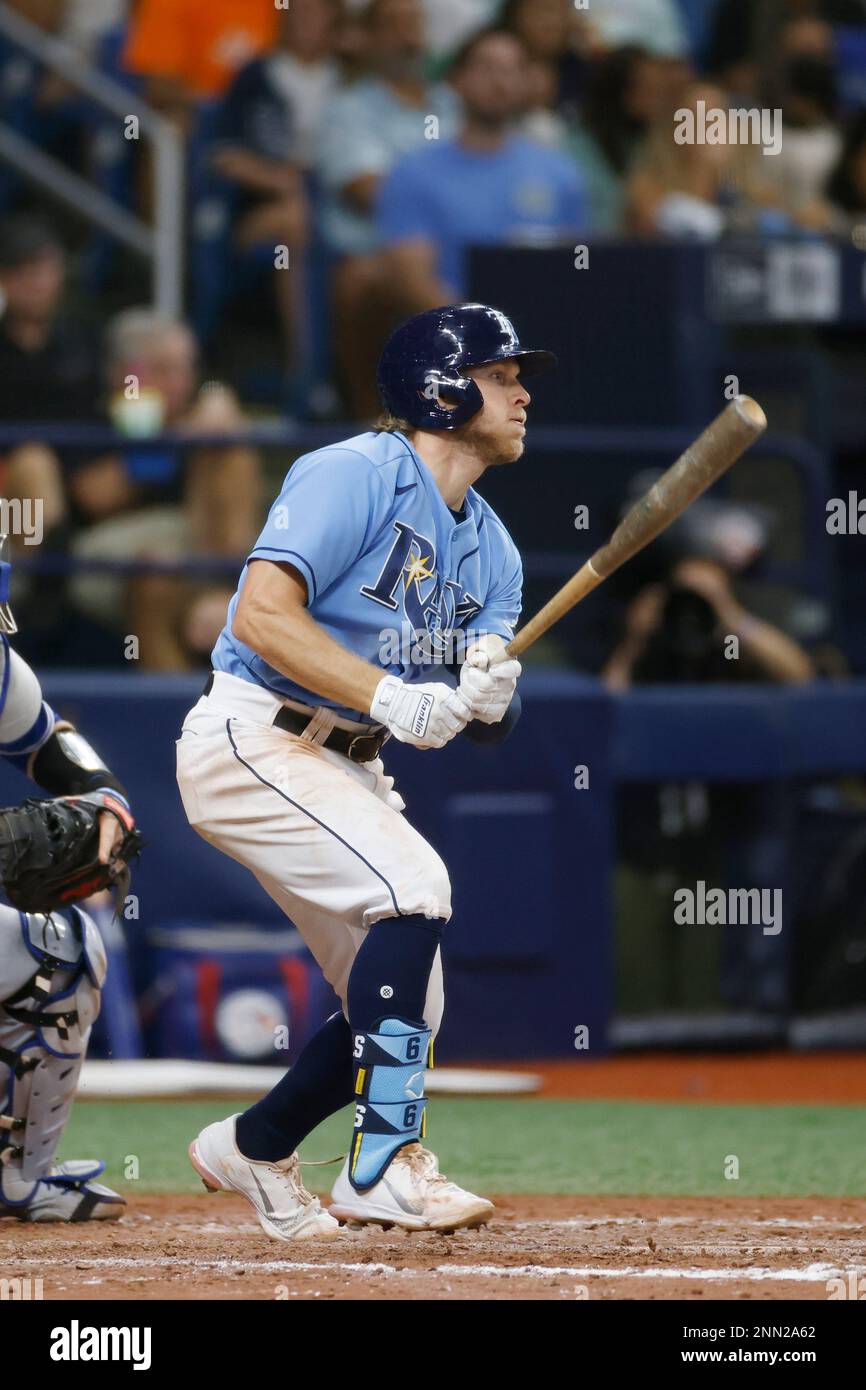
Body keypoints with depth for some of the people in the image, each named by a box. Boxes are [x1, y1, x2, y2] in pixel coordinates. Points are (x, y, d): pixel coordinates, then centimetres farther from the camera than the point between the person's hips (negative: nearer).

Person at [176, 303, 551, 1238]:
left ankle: (252, 1148, 29)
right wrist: (389, 696, -31)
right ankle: (384, 1164, -26)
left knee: (404, 1007, 6)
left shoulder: (489, 546, 12)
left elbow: (491, 727, 4)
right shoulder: (358, 475, -14)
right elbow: (264, 614, -25)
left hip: (345, 770, 9)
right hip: (249, 742, -9)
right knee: (413, 885, -27)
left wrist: (489, 697, -20)